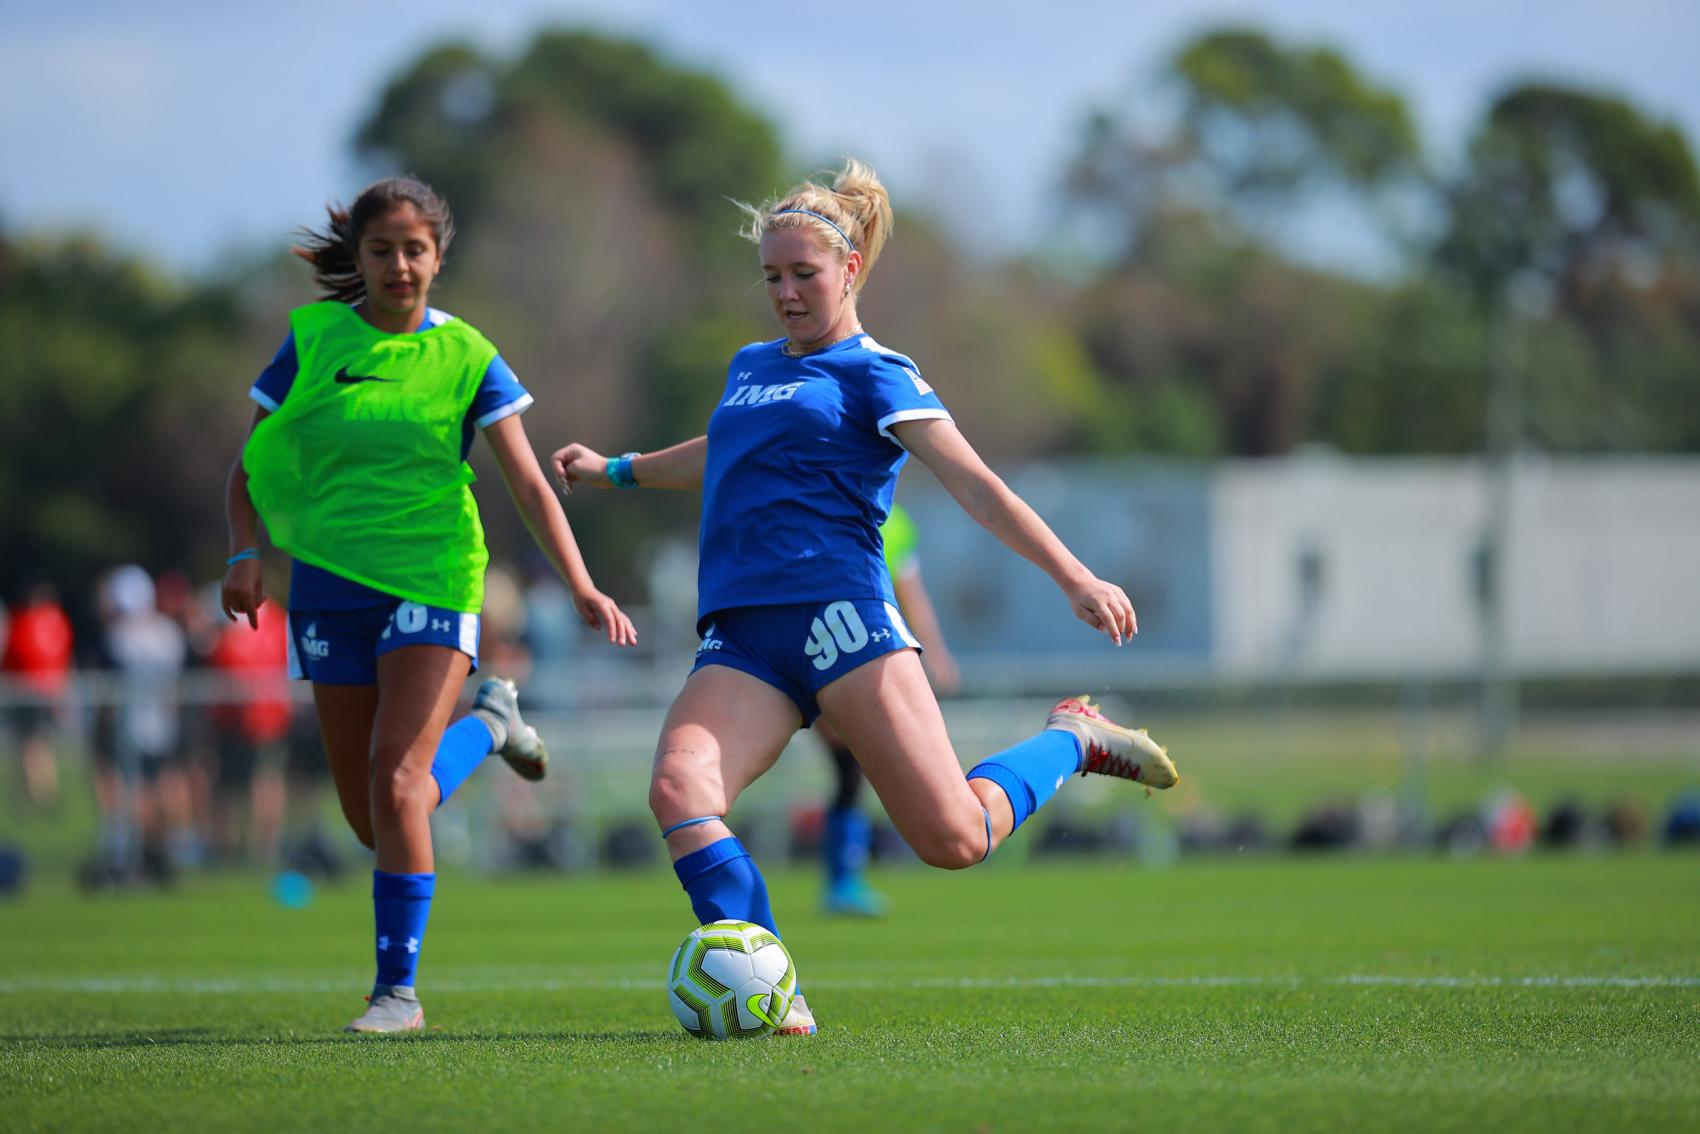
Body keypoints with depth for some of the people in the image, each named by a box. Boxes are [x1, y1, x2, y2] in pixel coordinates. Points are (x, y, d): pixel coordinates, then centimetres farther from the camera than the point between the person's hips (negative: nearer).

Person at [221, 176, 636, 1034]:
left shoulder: (465, 358, -1)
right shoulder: (312, 339, 3)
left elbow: (528, 486, -2)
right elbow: (252, 466, 9)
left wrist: (582, 588, -12)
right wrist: (245, 554, -8)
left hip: (431, 578, -3)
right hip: (330, 582, 3)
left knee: (397, 781, -19)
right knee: (369, 819, 7)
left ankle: (399, 987, -10)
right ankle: (485, 726, 38)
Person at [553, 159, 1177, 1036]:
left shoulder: (873, 374, 4)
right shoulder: (750, 367, 25)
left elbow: (974, 485, -5)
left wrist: (1074, 578, -15)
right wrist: (619, 471, 58)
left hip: (838, 615, -6)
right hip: (740, 643, 6)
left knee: (954, 838, -13)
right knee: (678, 788, -26)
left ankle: (1073, 740, 18)